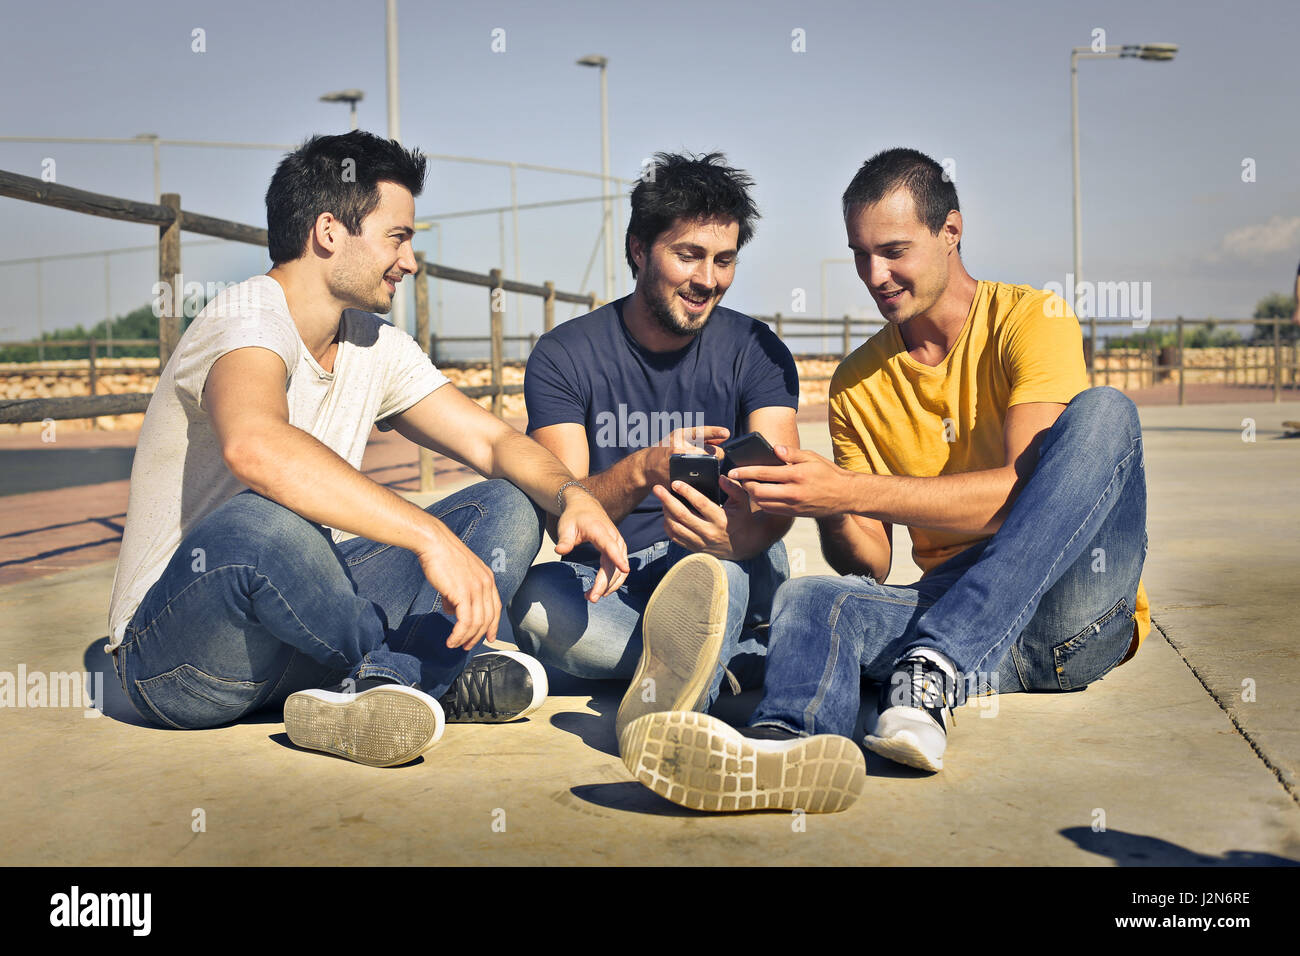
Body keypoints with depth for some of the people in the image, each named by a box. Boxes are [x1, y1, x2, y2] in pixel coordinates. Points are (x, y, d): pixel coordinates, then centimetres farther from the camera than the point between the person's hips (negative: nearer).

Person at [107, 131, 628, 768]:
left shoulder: (375, 344, 7)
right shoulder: (245, 321, -18)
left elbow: (494, 442, 6)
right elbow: (253, 445, -41)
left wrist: (570, 495, -17)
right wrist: (432, 536, -46)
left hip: (300, 619, 8)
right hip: (172, 659, -7)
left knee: (507, 509, -3)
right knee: (262, 521, -41)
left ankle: (375, 696, -25)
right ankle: (430, 674, -16)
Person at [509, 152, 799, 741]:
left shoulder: (756, 352, 1)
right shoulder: (564, 356, -2)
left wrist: (739, 534, -41)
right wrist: (641, 471, -37)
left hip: (733, 575, 0)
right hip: (604, 581, 0)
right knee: (535, 598, -33)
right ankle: (742, 661, -33)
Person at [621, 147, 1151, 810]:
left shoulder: (1032, 320, -1)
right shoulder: (858, 383, 11)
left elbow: (1028, 488, -18)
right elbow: (870, 566, 8)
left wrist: (851, 492, -26)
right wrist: (831, 514, -16)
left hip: (1075, 610, -2)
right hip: (940, 609, 3)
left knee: (1102, 413, -26)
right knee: (809, 597, -26)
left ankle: (932, 676, -38)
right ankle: (790, 743, -61)